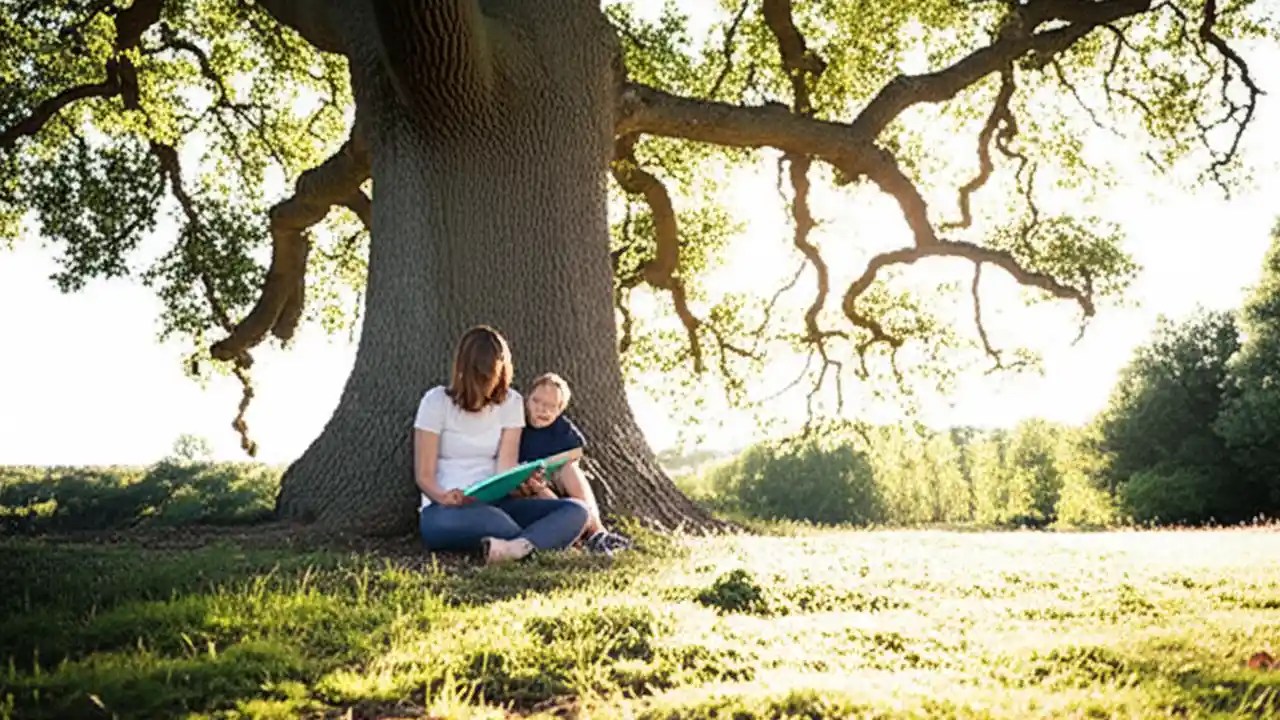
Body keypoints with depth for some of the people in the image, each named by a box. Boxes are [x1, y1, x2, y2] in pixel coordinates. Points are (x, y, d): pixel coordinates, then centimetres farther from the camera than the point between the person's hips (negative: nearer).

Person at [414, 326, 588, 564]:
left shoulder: (510, 402, 7)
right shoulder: (437, 401, -3)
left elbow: (505, 469, -4)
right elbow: (424, 474, -5)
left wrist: (523, 481, -28)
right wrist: (444, 498, -28)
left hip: (495, 505, 4)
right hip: (445, 512, -4)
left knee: (575, 511, -24)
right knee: (486, 519, -42)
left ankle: (515, 547, -49)